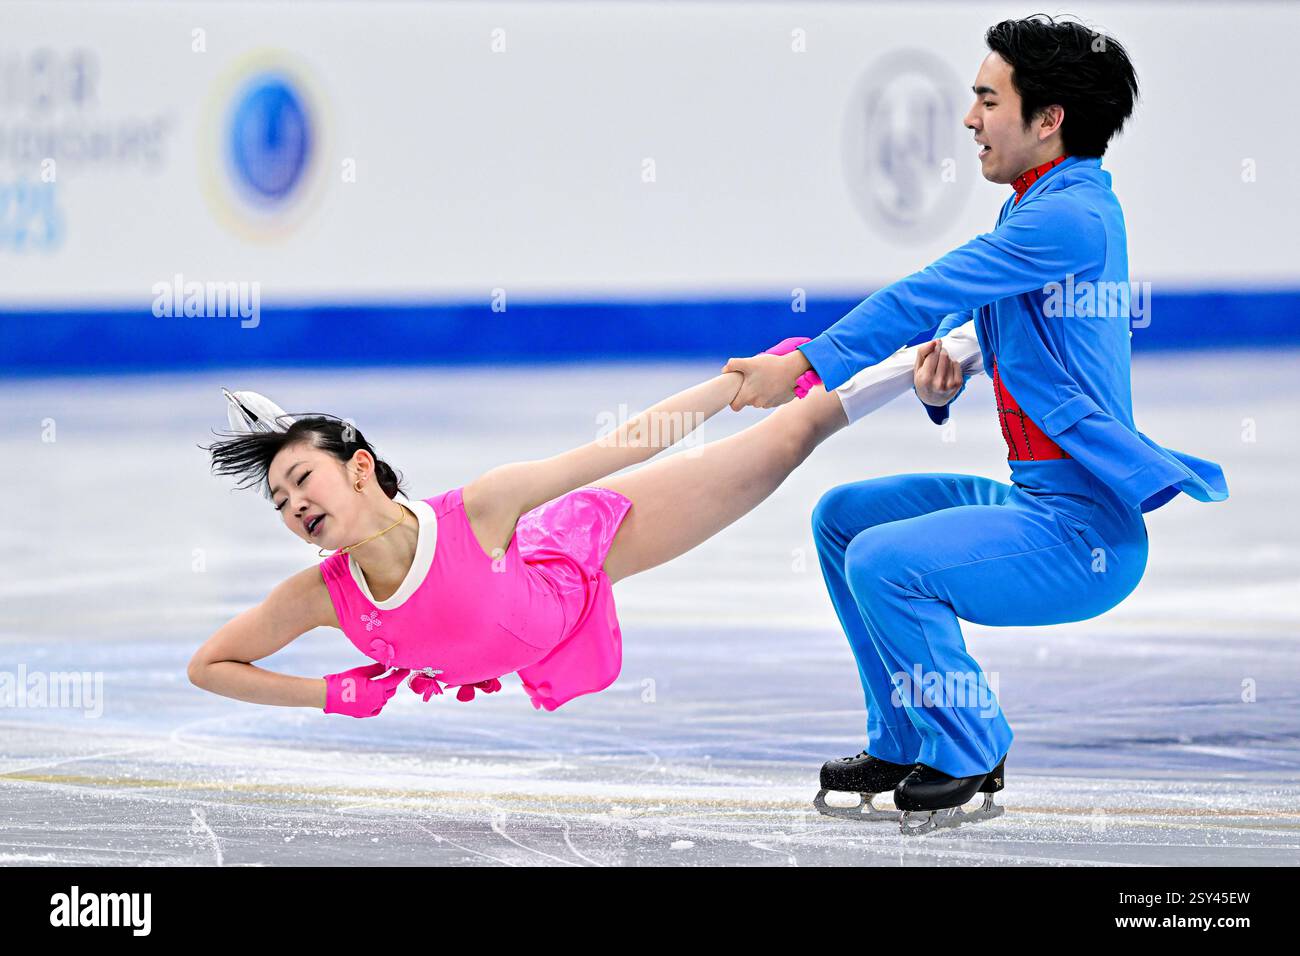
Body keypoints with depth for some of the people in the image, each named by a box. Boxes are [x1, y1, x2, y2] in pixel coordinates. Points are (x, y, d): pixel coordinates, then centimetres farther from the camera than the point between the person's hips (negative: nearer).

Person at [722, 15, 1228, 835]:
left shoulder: (1070, 217, -18)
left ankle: (969, 760, -6)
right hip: (1038, 499, 11)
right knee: (844, 516, 15)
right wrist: (942, 372, -8)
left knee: (885, 562, -25)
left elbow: (926, 297, -16)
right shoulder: (1042, 208, 14)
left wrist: (804, 368, -9)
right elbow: (958, 313, 15)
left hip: (1085, 536, -11)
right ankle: (904, 747, 17)